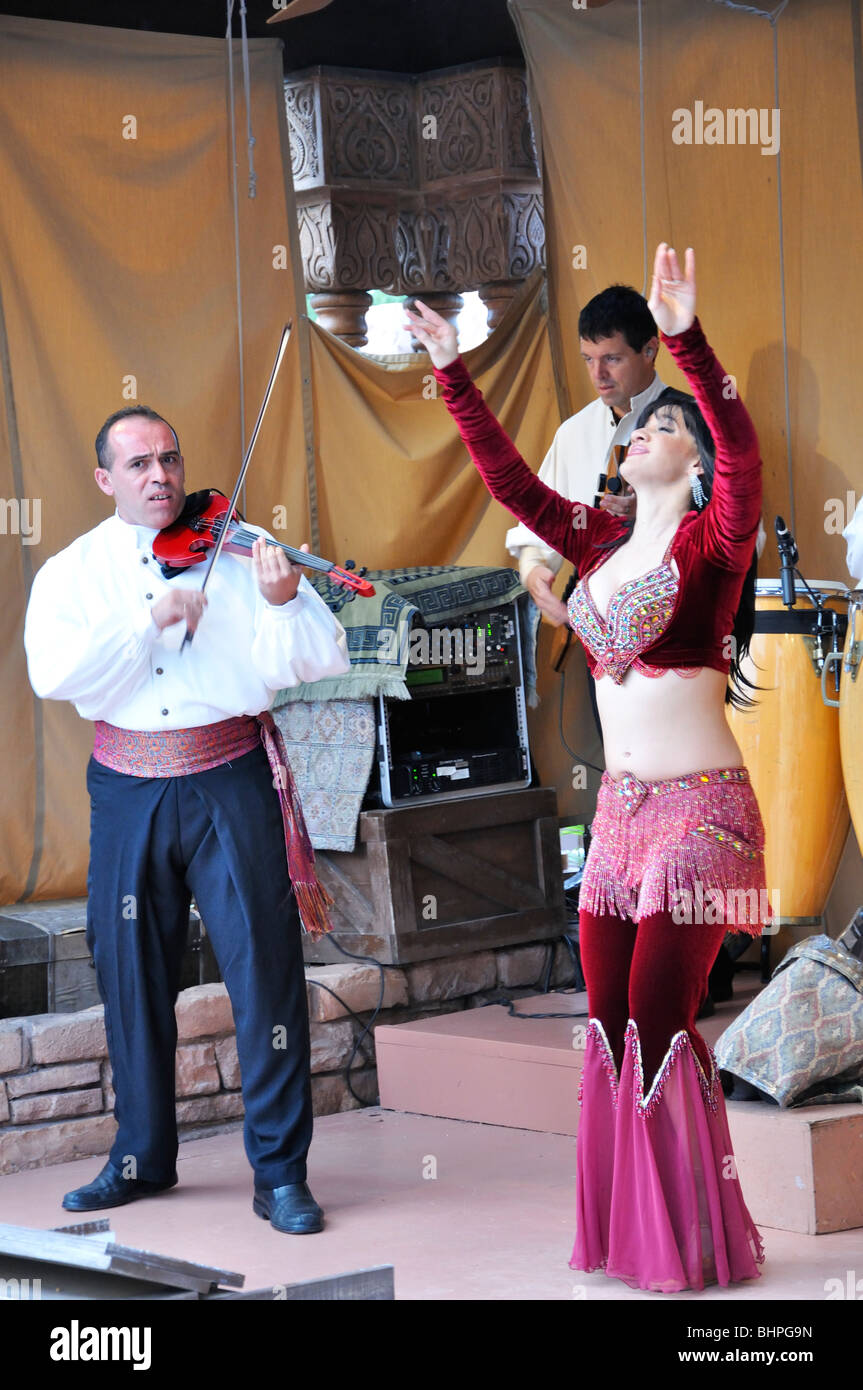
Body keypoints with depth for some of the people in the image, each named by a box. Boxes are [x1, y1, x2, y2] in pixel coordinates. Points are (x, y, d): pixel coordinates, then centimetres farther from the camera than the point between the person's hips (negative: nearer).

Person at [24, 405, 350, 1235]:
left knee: (264, 967, -5)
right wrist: (150, 617, -17)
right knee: (131, 976, 11)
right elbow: (53, 674, -12)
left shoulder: (238, 551, 1)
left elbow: (321, 659, -5)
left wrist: (281, 603, -24)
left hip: (231, 785, -2)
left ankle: (280, 1171, 5)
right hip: (128, 793, 2)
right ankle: (141, 1158, 28)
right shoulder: (73, 571, 6)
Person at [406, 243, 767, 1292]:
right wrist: (454, 375, 12)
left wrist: (688, 342, -36)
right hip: (621, 812, 7)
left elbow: (743, 452, -25)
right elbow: (511, 482, 17)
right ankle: (626, 1239, 15)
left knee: (659, 1023, -7)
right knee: (611, 1022, 6)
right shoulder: (604, 543, 12)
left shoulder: (712, 539, -6)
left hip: (698, 811, -7)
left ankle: (696, 1247, 4)